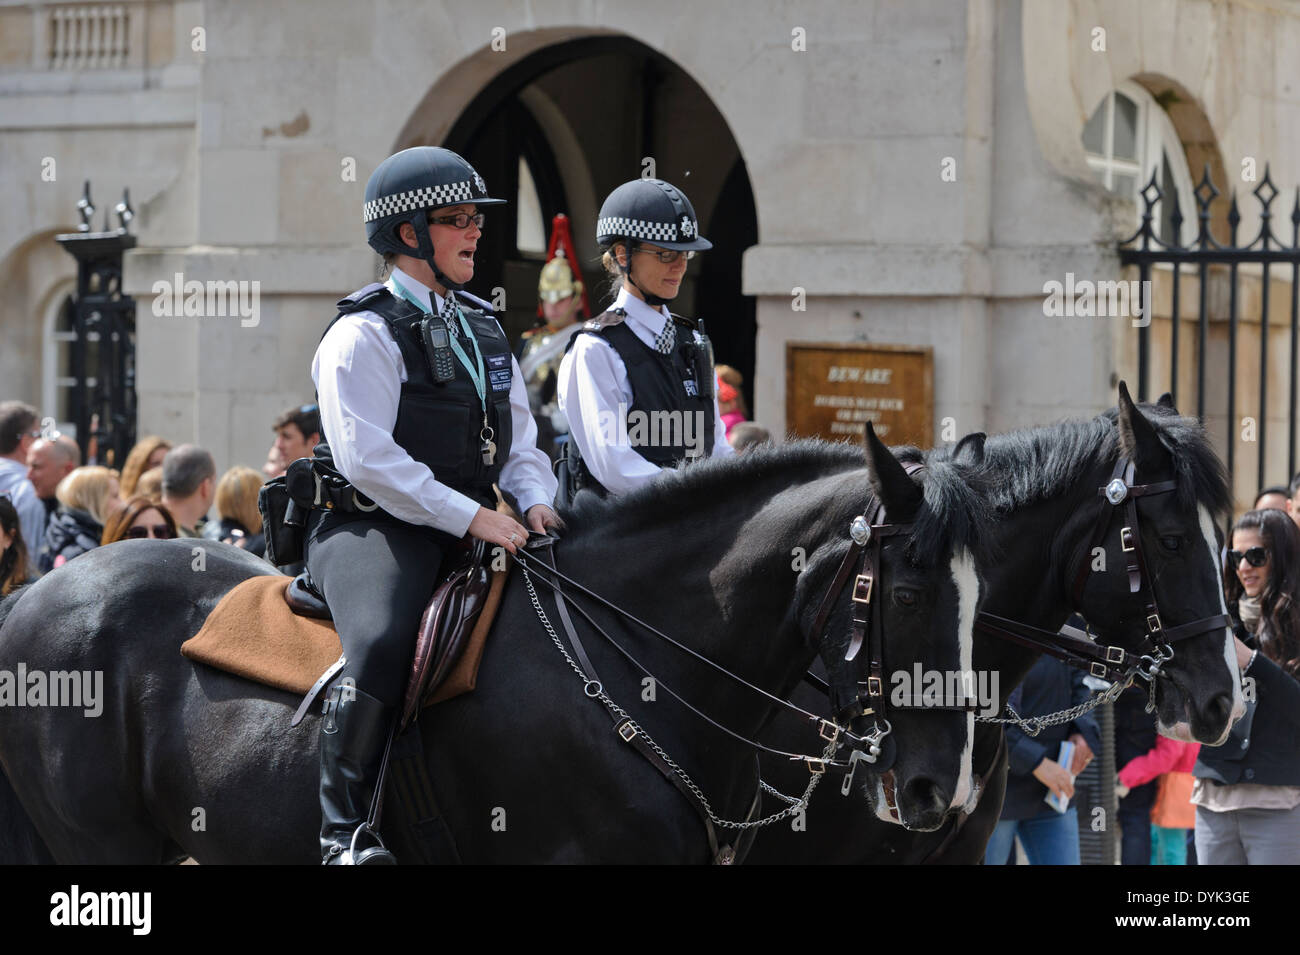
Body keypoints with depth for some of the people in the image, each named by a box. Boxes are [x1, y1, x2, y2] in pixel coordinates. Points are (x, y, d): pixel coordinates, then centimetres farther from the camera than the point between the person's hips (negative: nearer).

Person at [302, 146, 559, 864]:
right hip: (374, 528, -8)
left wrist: (535, 502, -1)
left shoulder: (482, 329, 19)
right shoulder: (364, 335, -7)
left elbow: (518, 441, 22)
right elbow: (366, 457, -18)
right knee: (382, 643, -35)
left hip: (473, 528, 8)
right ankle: (343, 830, -29)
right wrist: (470, 516, -21)